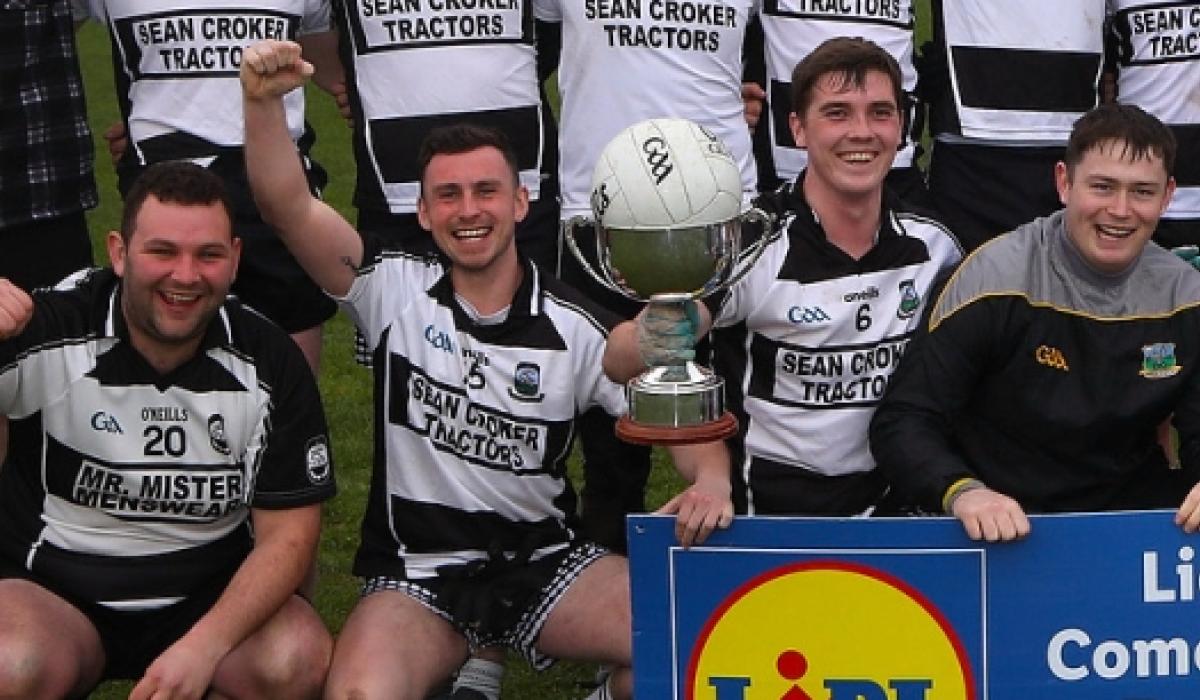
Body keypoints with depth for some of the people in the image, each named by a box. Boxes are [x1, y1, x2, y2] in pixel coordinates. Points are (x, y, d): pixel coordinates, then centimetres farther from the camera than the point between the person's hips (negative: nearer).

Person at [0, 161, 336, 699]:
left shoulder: (268, 364, -7)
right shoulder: (47, 331, -14)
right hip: (55, 590, -2)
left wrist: (203, 647, -22)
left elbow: (287, 534, -6)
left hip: (214, 591, 2)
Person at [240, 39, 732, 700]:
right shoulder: (395, 292, -3)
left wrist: (710, 478, -24)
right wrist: (263, 100, -32)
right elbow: (287, 205, -15)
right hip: (416, 575, -2)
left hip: (546, 563, 2)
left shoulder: (575, 328, -1)